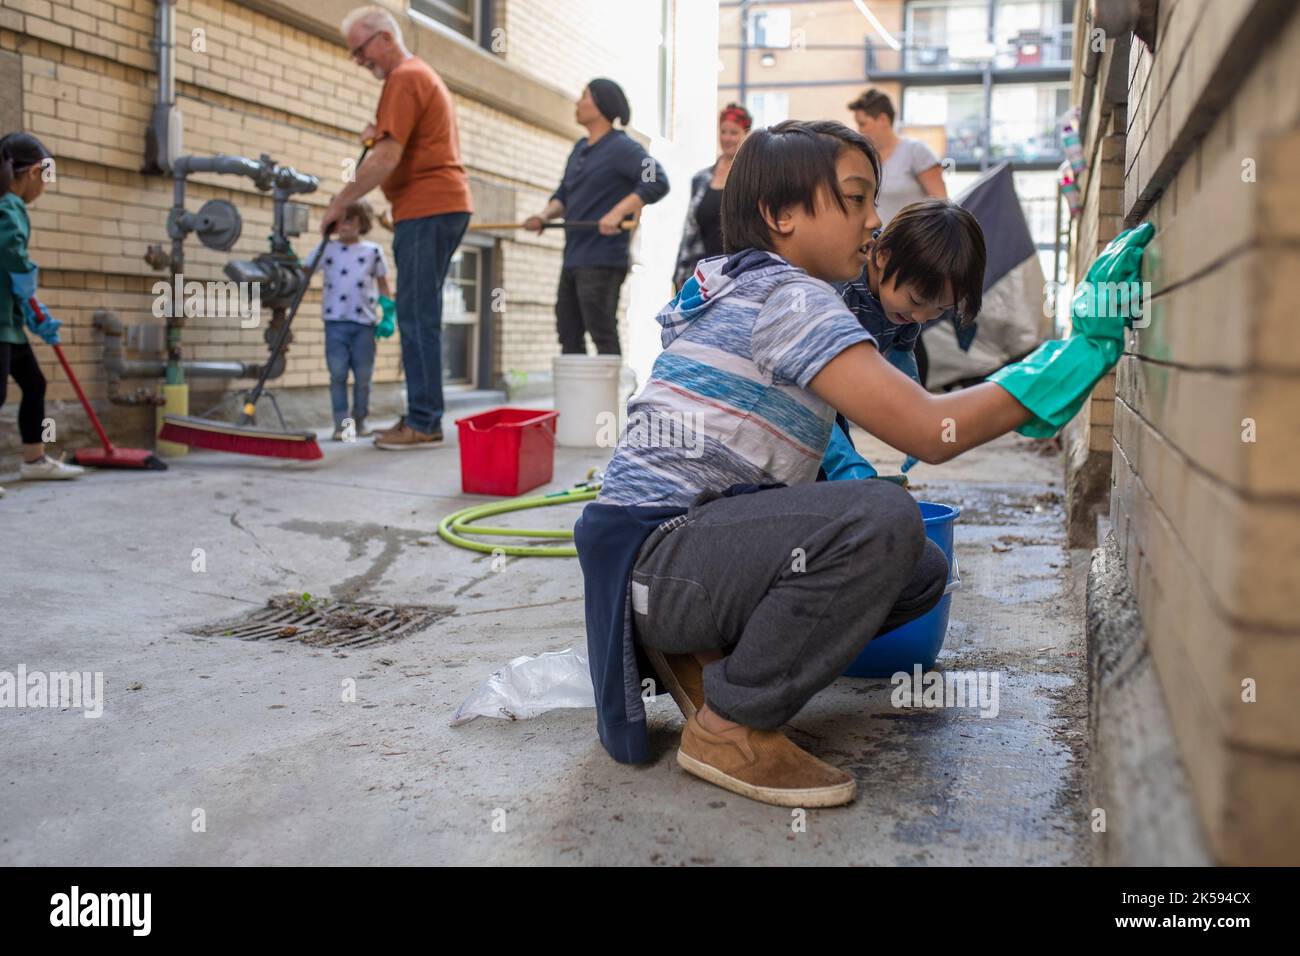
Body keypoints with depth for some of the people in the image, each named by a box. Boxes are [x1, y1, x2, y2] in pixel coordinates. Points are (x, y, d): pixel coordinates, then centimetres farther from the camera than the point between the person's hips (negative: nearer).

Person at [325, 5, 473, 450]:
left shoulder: (404, 78, -9)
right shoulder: (425, 75, 25)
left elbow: (386, 159, -17)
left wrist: (339, 203, -9)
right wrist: (380, 134, 11)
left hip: (426, 209, -11)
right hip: (443, 206, 11)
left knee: (417, 317, -10)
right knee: (419, 317, 11)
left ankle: (423, 424, -9)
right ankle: (422, 418, 14)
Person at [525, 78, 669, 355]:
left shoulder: (622, 147, -6)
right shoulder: (580, 148, 18)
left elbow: (658, 181, -19)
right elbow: (564, 194, 24)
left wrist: (617, 212, -26)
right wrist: (545, 215, 3)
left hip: (602, 261, -9)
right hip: (573, 259, 9)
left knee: (603, 337, -8)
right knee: (569, 334, 11)